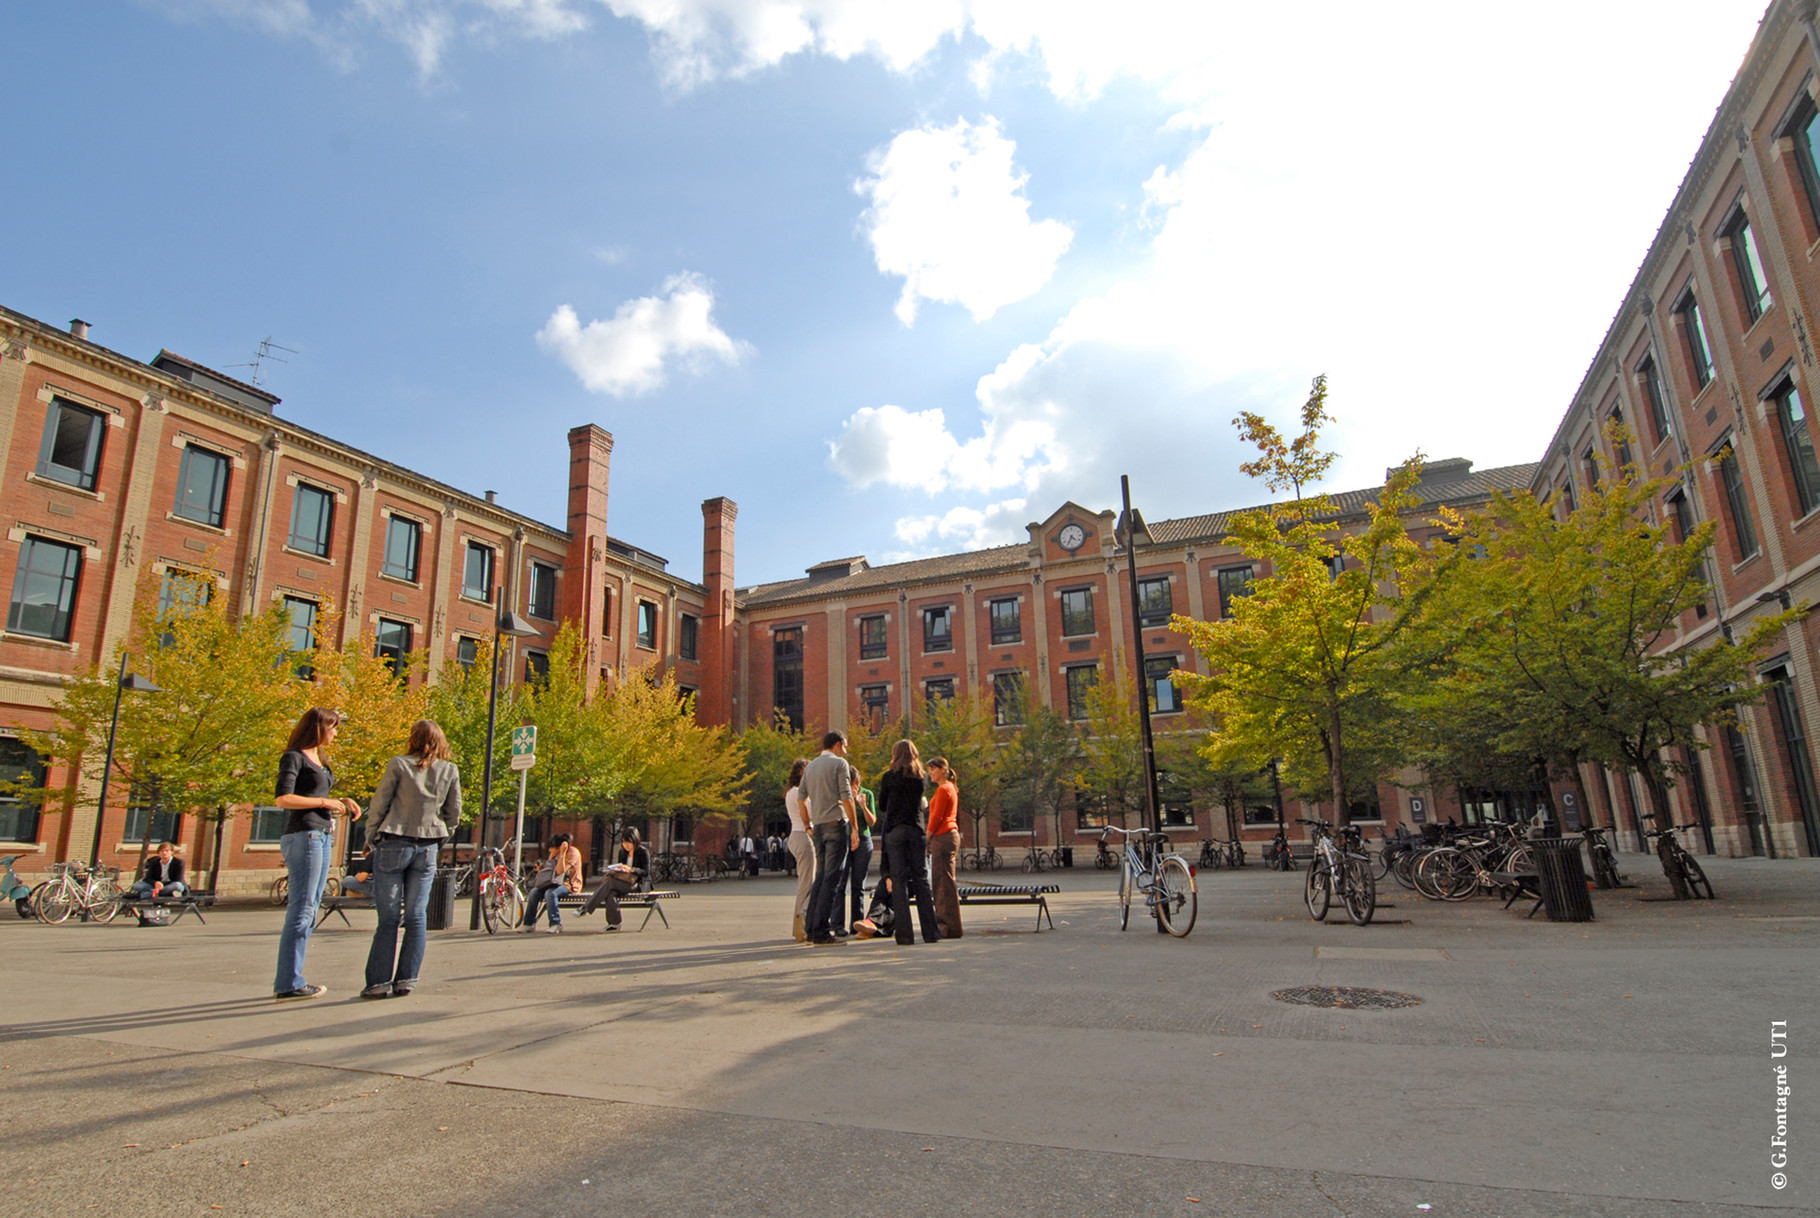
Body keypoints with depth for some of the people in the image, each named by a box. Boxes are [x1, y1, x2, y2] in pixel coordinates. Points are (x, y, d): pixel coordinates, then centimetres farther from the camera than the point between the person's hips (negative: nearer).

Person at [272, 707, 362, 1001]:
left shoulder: (318, 760, 20)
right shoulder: (294, 757, -6)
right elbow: (282, 798, -16)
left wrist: (343, 802, 11)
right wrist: (325, 802, -13)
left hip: (322, 837, 9)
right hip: (303, 836, -9)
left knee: (308, 911, 10)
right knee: (301, 910, -8)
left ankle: (290, 979, 15)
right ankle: (289, 983, -4)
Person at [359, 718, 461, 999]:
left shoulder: (398, 765, -4)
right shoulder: (450, 771, 5)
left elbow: (378, 805, -3)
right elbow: (454, 813, 7)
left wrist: (372, 838, 9)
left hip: (393, 844, -2)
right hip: (427, 848, 2)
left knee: (388, 917, 2)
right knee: (416, 917, 7)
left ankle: (380, 981, 3)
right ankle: (406, 979, 9)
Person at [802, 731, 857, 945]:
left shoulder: (810, 766, 18)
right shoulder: (839, 763, -3)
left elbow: (802, 798, 17)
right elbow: (846, 798, -10)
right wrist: (854, 828, -9)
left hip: (818, 825, 7)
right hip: (836, 823, -7)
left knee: (820, 877, 12)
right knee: (831, 879, -6)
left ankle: (811, 928, 12)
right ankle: (821, 933, -8)